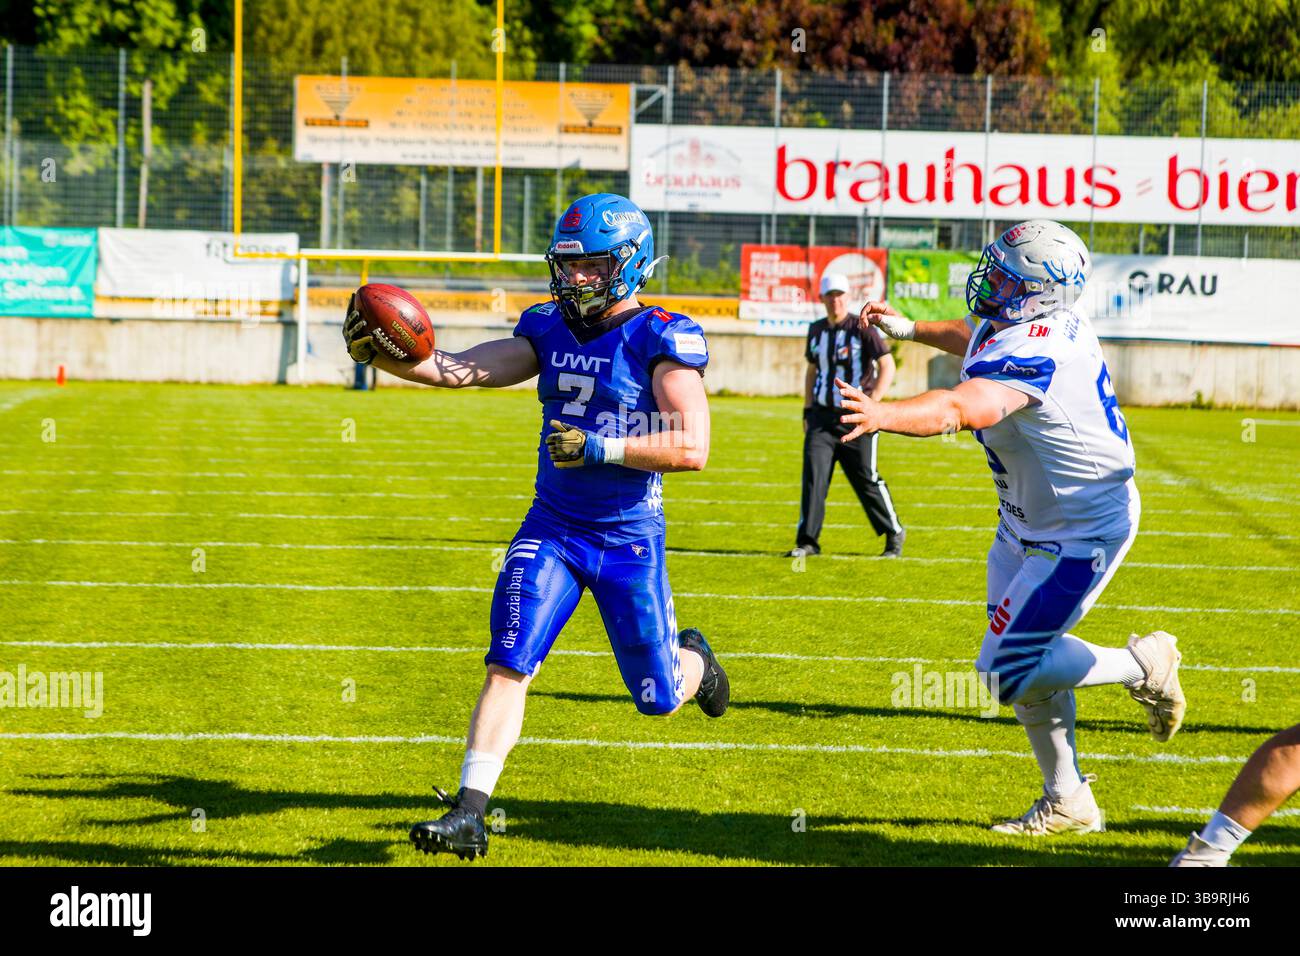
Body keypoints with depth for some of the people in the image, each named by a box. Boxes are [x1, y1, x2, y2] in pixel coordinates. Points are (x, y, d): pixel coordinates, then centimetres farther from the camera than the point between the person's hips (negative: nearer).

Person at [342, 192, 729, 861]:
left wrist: (601, 448, -27)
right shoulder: (550, 331, 4)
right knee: (508, 664, -13)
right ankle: (469, 813, -13)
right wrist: (379, 355, -22)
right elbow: (459, 370, -6)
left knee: (658, 699, 10)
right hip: (551, 529, 3)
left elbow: (692, 448, -20)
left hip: (628, 540, -3)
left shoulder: (661, 340, -13)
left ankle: (692, 659, 47)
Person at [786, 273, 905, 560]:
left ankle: (894, 533, 19)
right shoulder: (816, 330, 11)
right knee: (813, 473, -8)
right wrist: (807, 410, 16)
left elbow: (888, 366, -9)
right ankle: (807, 541, -7)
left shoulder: (862, 329, -7)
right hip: (822, 416, 5)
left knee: (866, 478, 0)